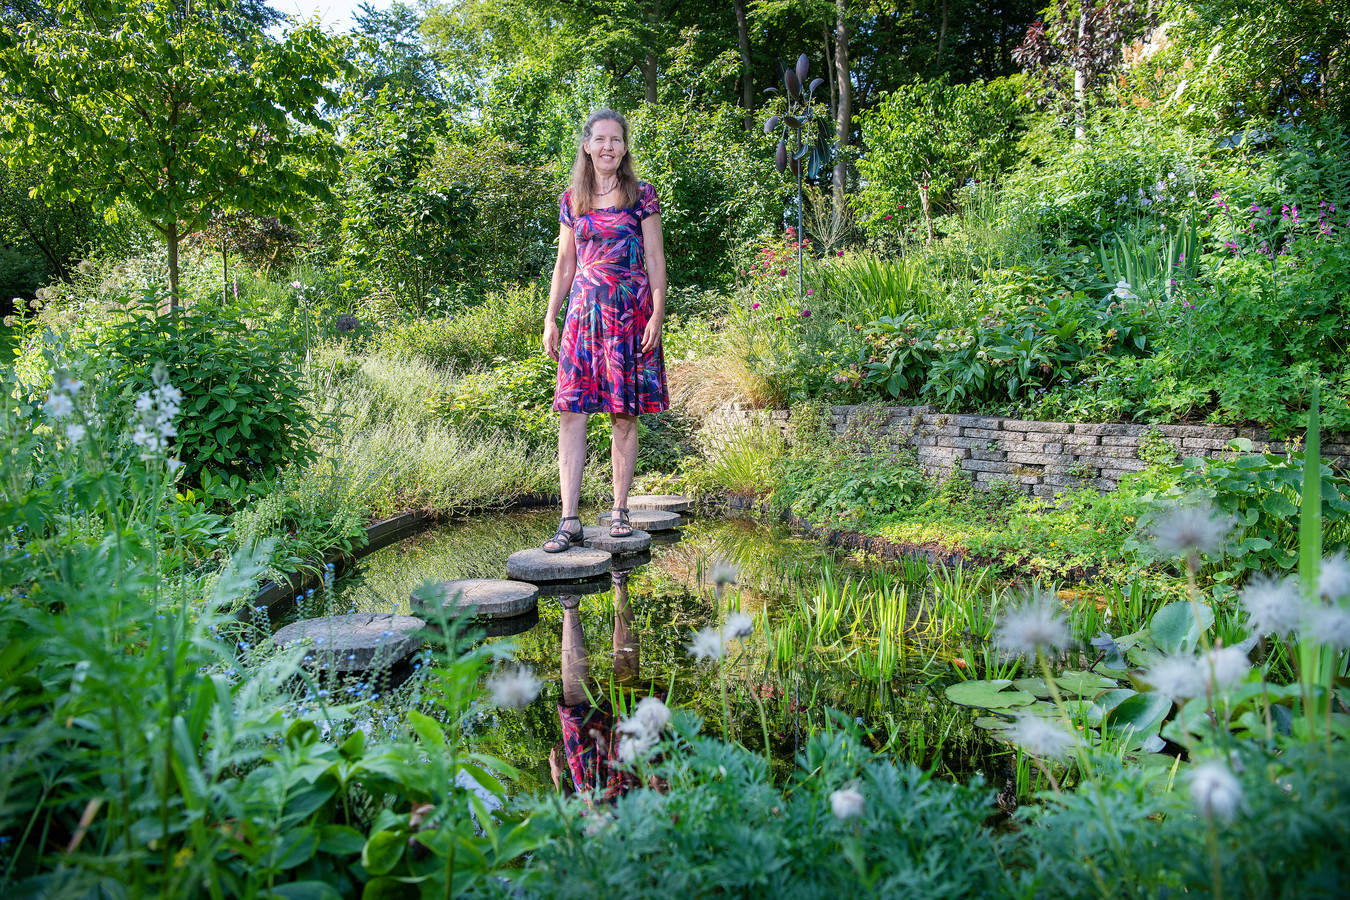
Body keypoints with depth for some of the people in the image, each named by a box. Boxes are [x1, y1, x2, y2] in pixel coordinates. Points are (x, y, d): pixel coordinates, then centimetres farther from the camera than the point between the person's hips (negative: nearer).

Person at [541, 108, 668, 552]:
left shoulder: (642, 196, 5)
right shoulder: (571, 200, 12)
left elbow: (655, 262, 3)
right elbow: (564, 265, 16)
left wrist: (657, 316, -6)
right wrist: (550, 318, 10)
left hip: (630, 311, -2)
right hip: (584, 311, 2)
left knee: (625, 414, 1)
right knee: (571, 411, -8)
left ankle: (619, 510, 12)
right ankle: (569, 519, -7)